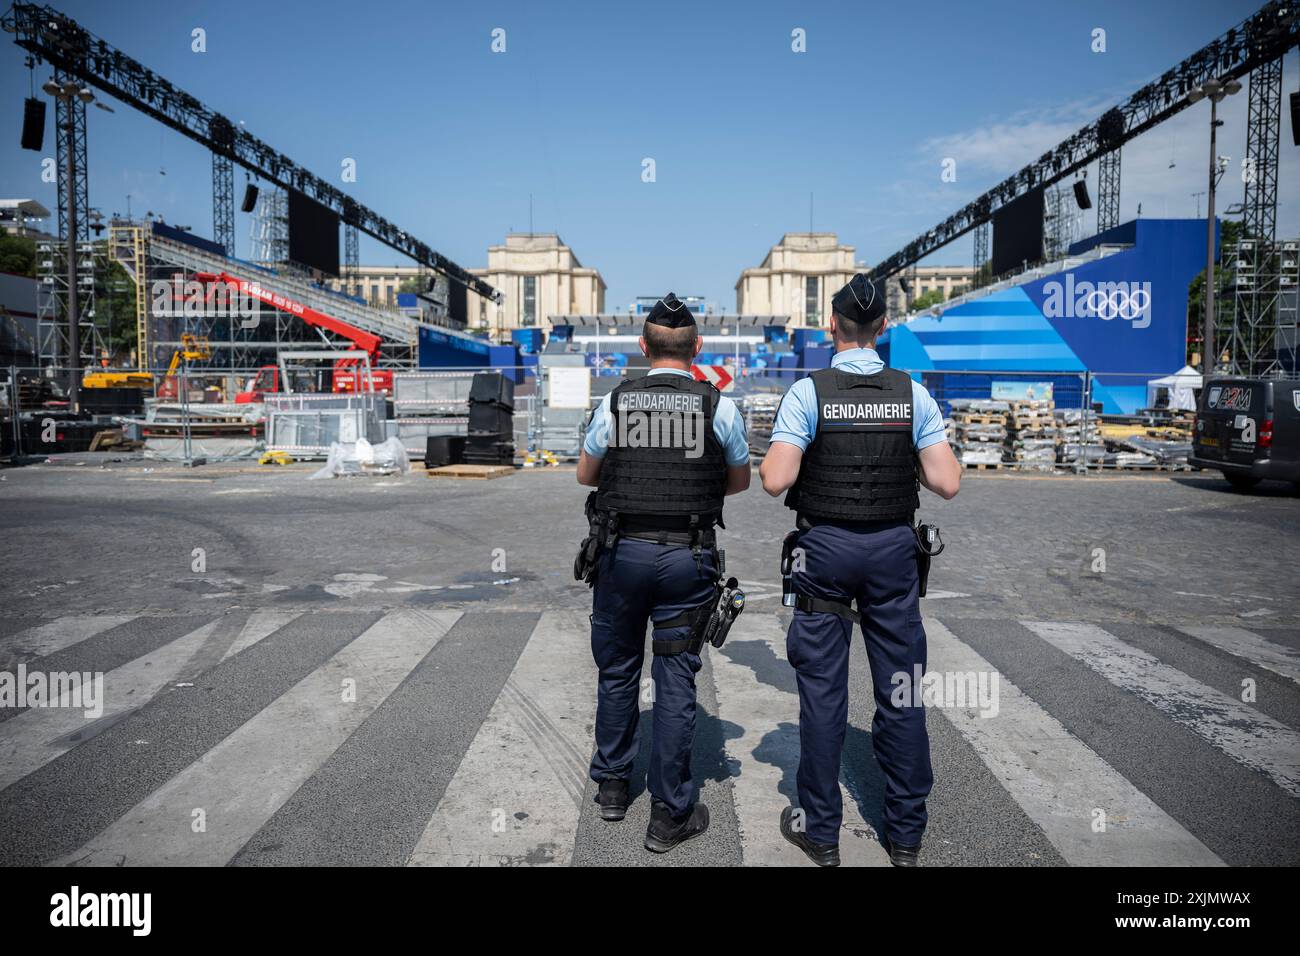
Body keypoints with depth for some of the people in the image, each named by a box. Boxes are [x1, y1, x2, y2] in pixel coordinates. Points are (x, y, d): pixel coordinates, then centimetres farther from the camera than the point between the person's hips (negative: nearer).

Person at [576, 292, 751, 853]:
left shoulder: (614, 402, -2)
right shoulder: (720, 408, -5)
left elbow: (586, 475, 11)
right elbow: (740, 481, 11)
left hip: (621, 553, 1)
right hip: (688, 559, -1)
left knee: (617, 671, 18)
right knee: (675, 682, 6)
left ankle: (612, 786, 33)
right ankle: (670, 815, 15)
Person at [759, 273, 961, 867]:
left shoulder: (808, 392, -9)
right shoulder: (914, 395, -2)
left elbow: (774, 481, -17)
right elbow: (947, 483, -6)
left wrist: (775, 457, 5)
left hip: (825, 549, -2)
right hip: (893, 549, 2)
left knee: (823, 691, 7)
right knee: (900, 692, 11)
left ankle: (820, 831, 19)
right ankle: (906, 835, 23)